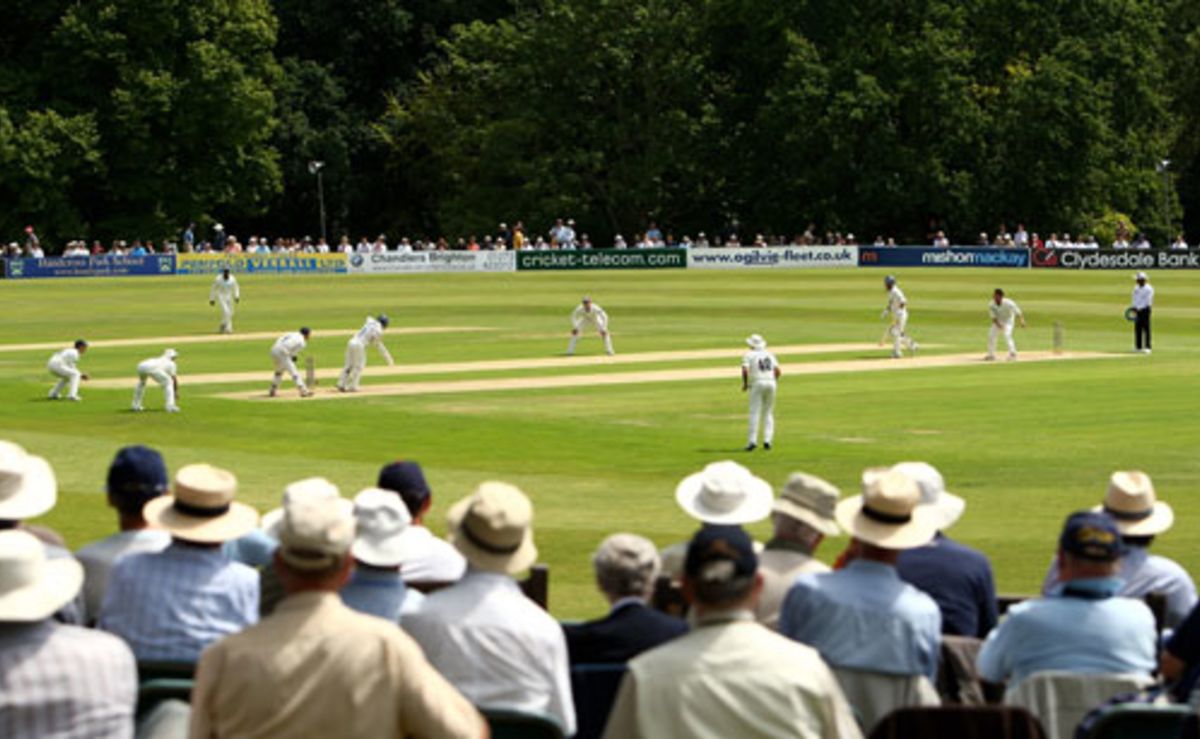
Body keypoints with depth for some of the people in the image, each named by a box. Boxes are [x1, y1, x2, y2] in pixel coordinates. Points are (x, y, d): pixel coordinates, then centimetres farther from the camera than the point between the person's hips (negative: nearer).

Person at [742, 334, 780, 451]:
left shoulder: (748, 355, 1)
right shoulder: (769, 355, 15)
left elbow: (745, 370, -13)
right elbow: (778, 371, 5)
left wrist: (745, 383, 1)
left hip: (757, 384, -4)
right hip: (771, 383, 4)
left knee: (755, 413, -4)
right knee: (768, 413, 12)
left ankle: (753, 441, -13)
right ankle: (767, 440, 1)